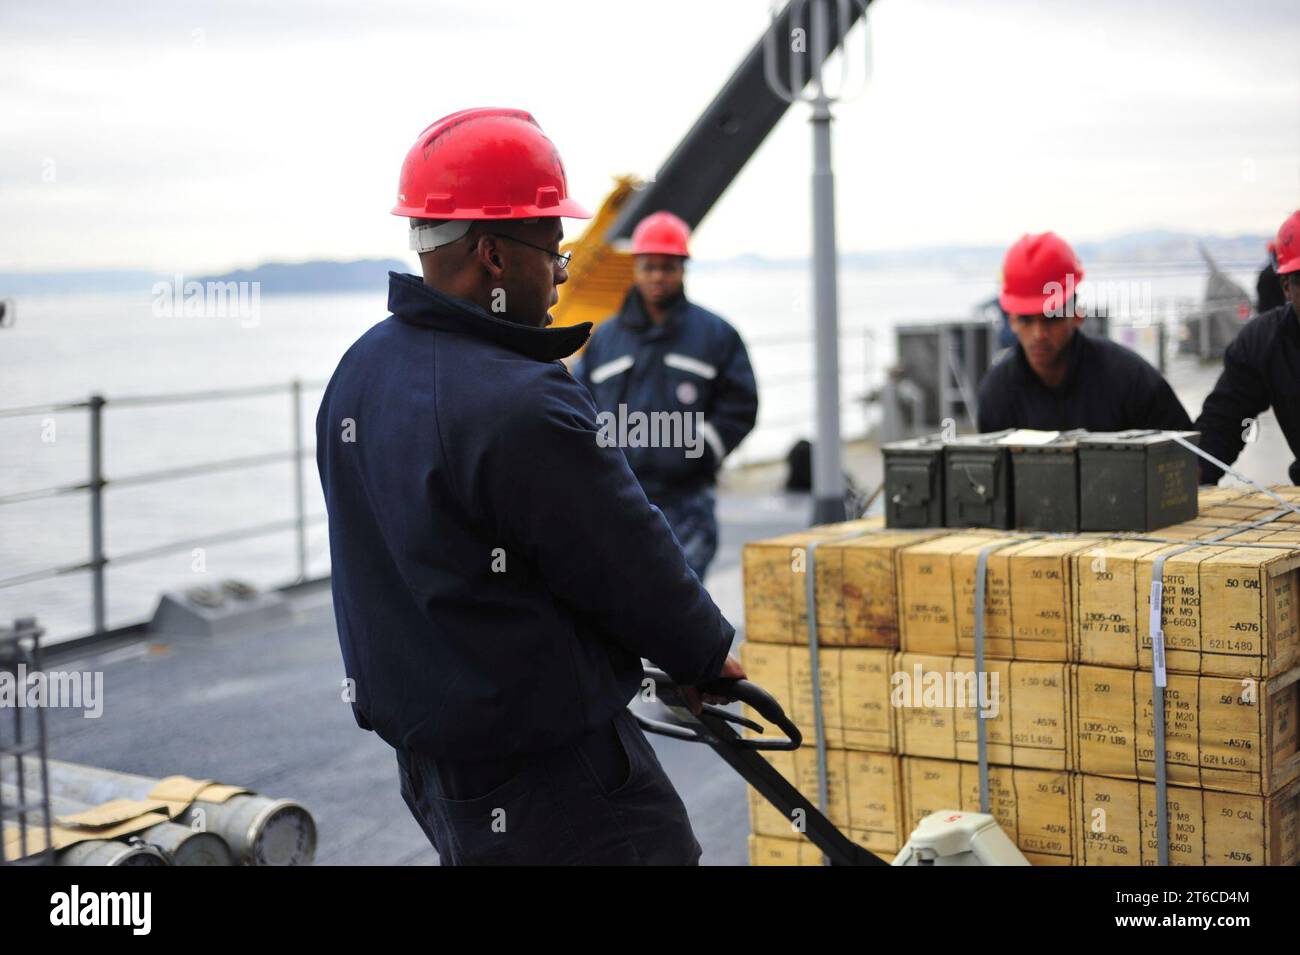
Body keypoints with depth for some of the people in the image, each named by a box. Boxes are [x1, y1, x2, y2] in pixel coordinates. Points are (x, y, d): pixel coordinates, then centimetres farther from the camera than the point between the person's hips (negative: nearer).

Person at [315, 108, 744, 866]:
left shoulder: (359, 374, 4)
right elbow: (632, 562, -16)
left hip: (424, 745, 9)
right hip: (549, 774, -9)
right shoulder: (520, 406, -26)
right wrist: (706, 654, 1)